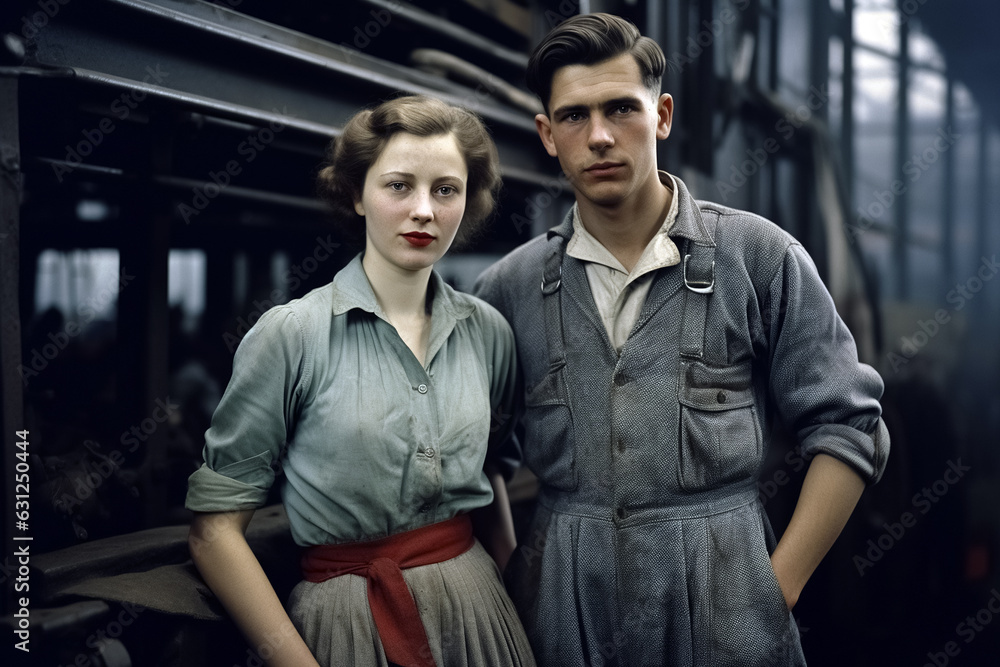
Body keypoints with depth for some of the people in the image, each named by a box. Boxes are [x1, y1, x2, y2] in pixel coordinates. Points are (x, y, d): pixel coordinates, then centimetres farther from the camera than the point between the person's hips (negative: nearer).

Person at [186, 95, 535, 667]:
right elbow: (215, 526, -10)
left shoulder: (488, 331, 0)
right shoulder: (293, 334, -12)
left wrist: (513, 593, 8)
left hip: (475, 613, 4)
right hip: (351, 621, -4)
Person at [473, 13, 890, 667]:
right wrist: (502, 580, 0)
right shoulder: (508, 287, 3)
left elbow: (848, 429, -2)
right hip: (562, 607, 2)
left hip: (721, 608, -1)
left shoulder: (760, 256, -3)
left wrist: (778, 589, -6)